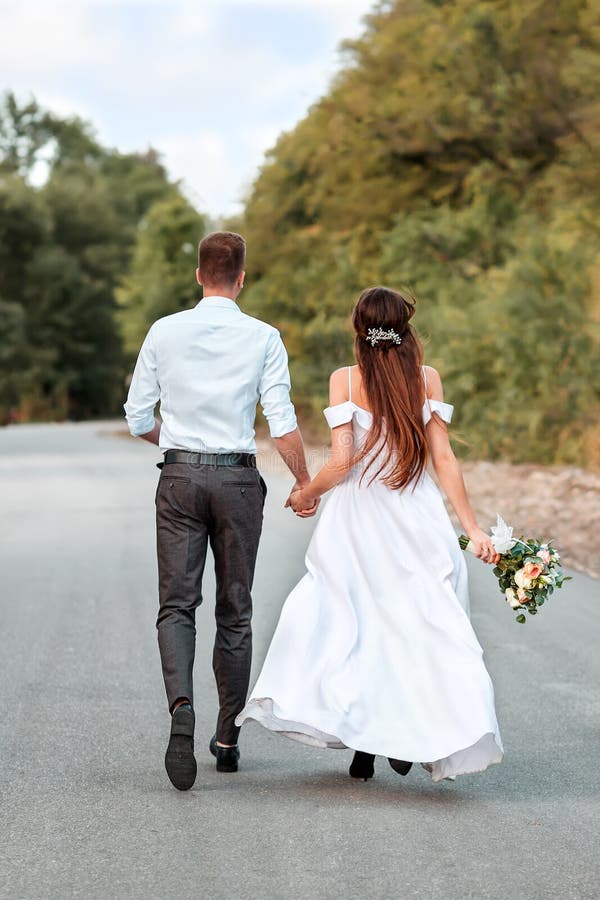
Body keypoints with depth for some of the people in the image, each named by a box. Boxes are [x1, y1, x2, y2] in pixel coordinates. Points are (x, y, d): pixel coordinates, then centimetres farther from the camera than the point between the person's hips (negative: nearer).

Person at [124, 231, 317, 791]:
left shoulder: (164, 332, 1)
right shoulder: (263, 338, -3)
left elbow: (137, 419, 5)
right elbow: (282, 424, -7)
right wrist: (305, 483, 6)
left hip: (179, 476, 0)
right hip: (238, 478, 0)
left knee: (176, 605, 0)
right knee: (235, 613, 10)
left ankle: (181, 705, -28)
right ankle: (227, 737, 16)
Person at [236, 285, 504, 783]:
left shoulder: (345, 379, -4)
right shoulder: (427, 378, 0)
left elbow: (342, 461, -10)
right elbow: (444, 459, -3)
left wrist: (305, 494, 9)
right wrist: (473, 528, -1)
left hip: (358, 516, -1)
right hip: (418, 518, 1)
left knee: (350, 621, 10)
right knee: (420, 622, 11)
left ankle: (362, 742, 6)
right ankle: (411, 734, 1)